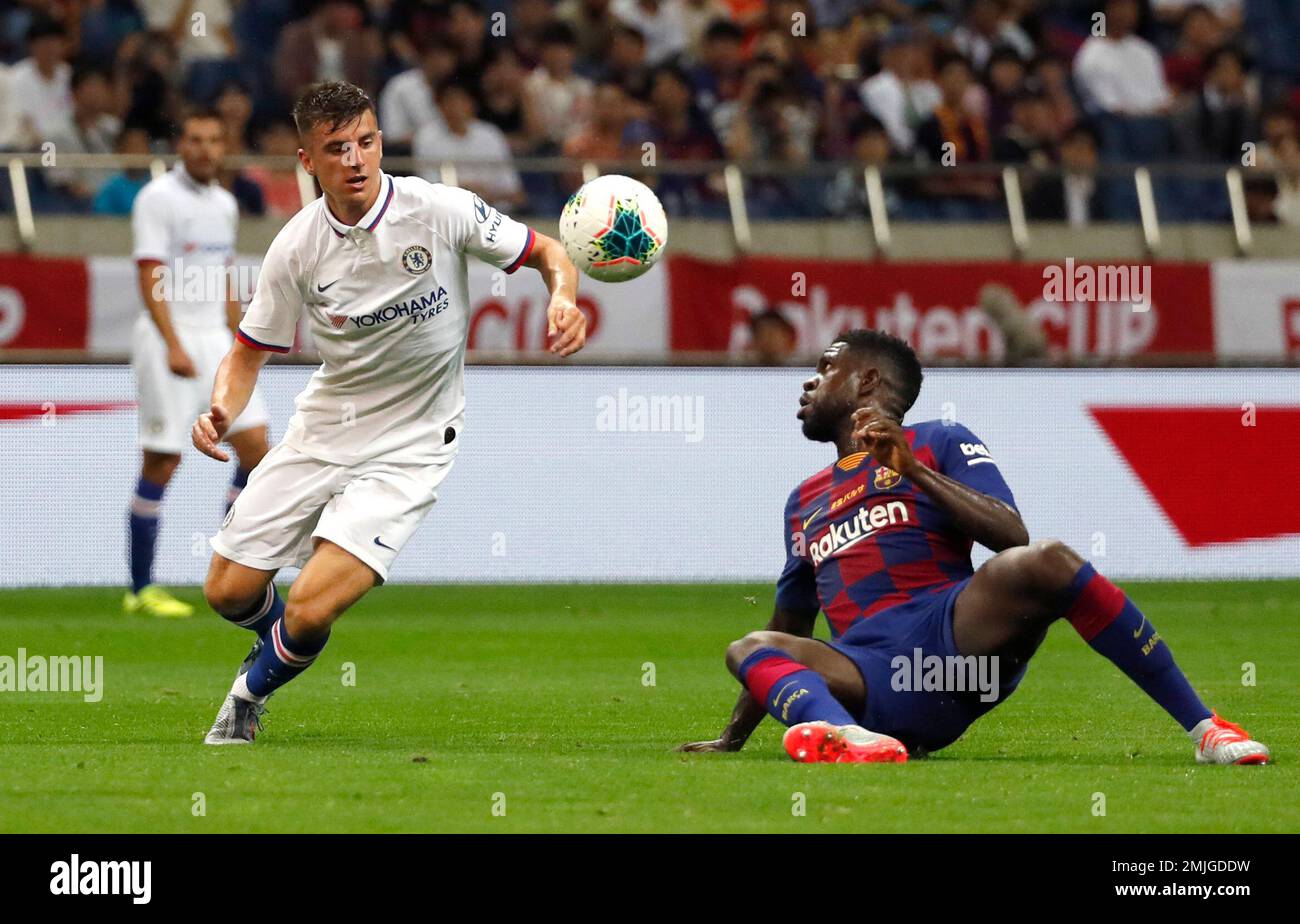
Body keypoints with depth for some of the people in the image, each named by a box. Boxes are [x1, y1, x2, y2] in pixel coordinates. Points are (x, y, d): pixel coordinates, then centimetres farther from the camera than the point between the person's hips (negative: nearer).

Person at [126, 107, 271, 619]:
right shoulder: (158, 198, -8)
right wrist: (173, 345, -24)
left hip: (215, 339, 7)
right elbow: (150, 278, -15)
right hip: (168, 341, -7)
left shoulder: (224, 204, 14)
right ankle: (141, 590, 1)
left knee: (254, 443, -3)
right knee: (161, 462, -6)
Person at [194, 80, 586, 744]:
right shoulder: (295, 248, -9)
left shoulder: (441, 210, -16)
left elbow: (545, 251, -3)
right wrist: (222, 410, -18)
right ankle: (281, 643, 44)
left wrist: (563, 298, -25)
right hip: (320, 434, 4)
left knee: (310, 610, -17)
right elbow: (249, 352, 2)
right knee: (229, 593, 6)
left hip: (408, 450, -4)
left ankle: (251, 694, 16)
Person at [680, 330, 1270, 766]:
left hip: (956, 634, -4)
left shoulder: (940, 442, 15)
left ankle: (1204, 728, -26)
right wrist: (731, 740, 33)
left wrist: (912, 468, -6)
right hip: (873, 678, 4)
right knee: (751, 650, -24)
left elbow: (1013, 537, -1)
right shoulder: (805, 501, 31)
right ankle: (852, 740, -57)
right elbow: (788, 629, 36)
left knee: (1044, 563, -33)